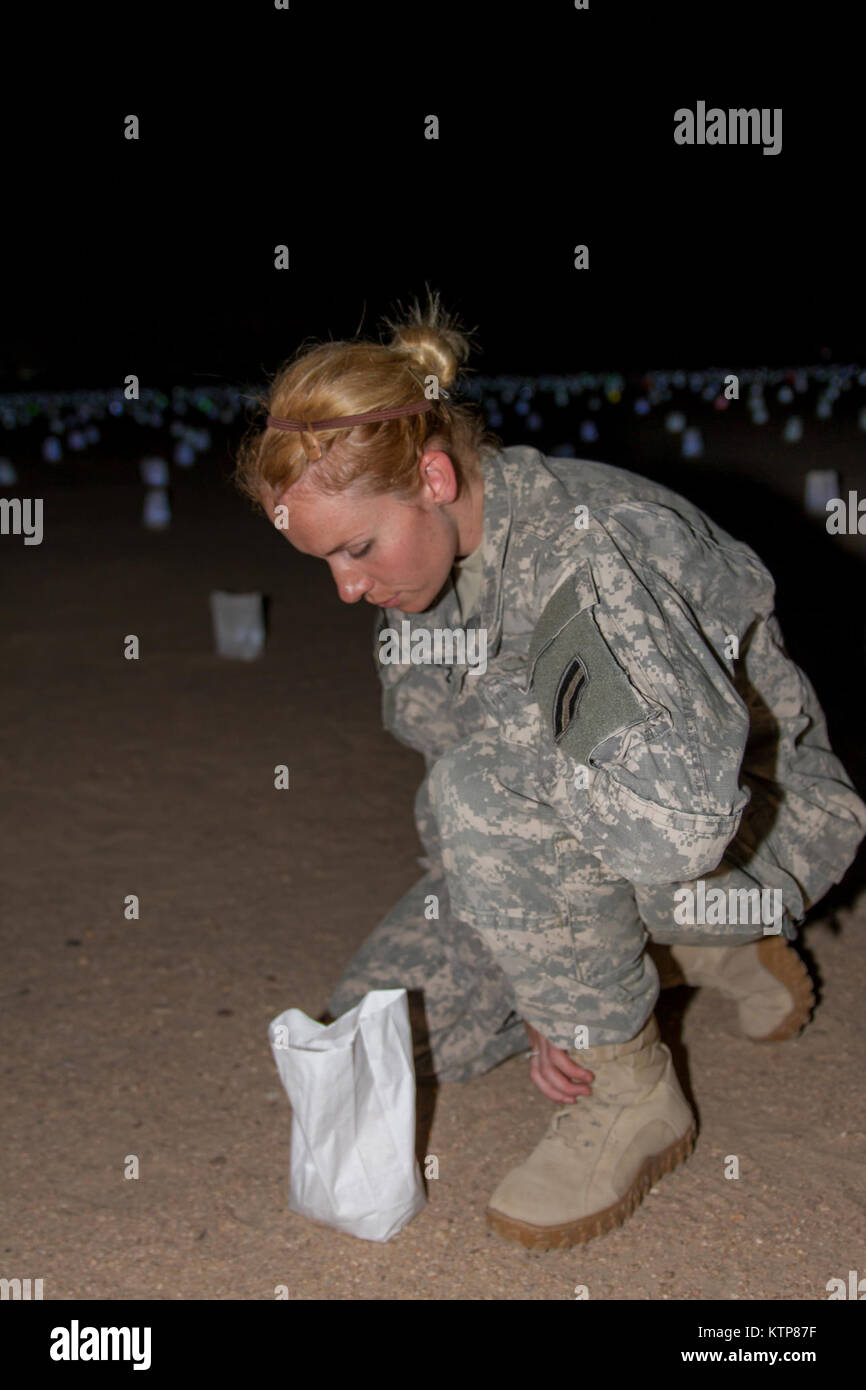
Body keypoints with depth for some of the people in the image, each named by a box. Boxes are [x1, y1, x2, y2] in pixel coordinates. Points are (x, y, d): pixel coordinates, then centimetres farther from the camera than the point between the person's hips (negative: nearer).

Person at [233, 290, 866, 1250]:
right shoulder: (418, 569, -5)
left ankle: (633, 1096, -13)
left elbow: (682, 817, -45)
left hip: (759, 825, -8)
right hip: (584, 832, 9)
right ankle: (696, 955, 13)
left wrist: (496, 701, -30)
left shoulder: (595, 543, -31)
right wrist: (543, 1005, -9)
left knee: (488, 794, -35)